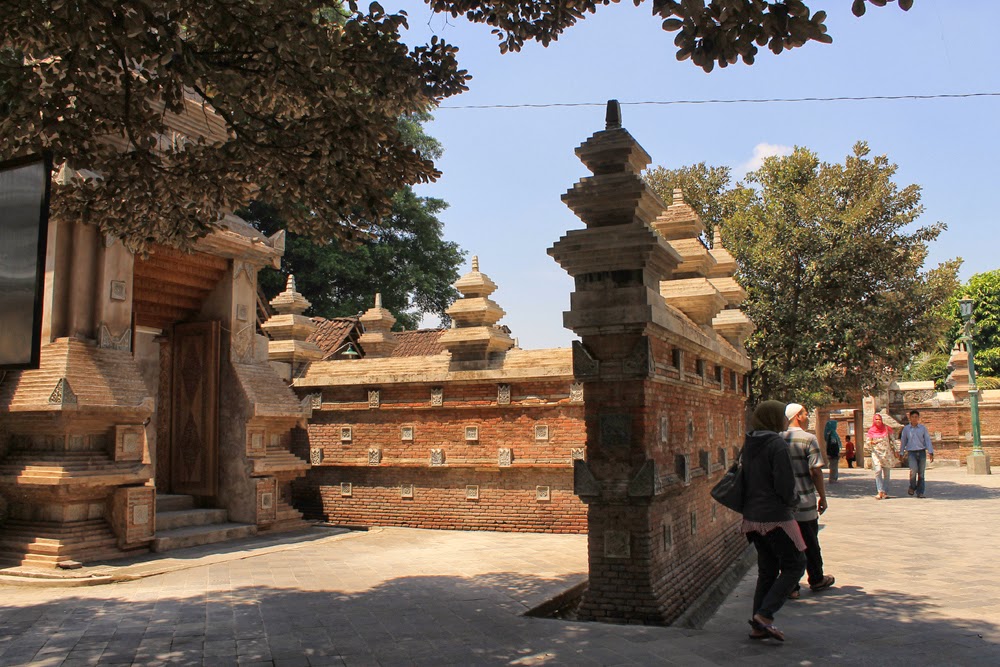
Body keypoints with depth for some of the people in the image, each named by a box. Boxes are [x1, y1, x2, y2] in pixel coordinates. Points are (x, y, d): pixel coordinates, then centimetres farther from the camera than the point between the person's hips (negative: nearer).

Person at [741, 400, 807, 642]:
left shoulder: (748, 445, 8)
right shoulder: (777, 445, -16)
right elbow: (785, 484, -18)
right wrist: (790, 501, 1)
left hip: (751, 517, 8)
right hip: (775, 517, -8)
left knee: (767, 570, 16)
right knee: (794, 565, 6)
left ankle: (758, 626, 16)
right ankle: (765, 614, -5)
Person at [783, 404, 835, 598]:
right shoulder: (809, 439, -11)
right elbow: (815, 471, -14)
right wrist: (823, 497, -3)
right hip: (805, 502, -3)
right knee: (810, 543, 14)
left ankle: (790, 586, 7)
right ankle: (816, 579, 30)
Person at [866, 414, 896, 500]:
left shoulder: (886, 428, 6)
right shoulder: (871, 431, 3)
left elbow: (891, 440, 11)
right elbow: (867, 442, -1)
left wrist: (894, 451, 9)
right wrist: (872, 442, -23)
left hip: (887, 453, 2)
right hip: (876, 453, -2)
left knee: (886, 473, 4)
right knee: (878, 471, -17)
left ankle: (885, 492, 11)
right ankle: (880, 492, -19)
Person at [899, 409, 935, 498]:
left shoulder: (923, 428, 5)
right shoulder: (906, 428, 5)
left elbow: (927, 440, 2)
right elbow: (903, 441, 11)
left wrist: (931, 452, -7)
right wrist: (901, 453, 13)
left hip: (922, 452, 1)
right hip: (911, 452, -1)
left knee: (921, 473, 2)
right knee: (913, 470, -20)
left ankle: (920, 492, 10)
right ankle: (912, 487, 3)